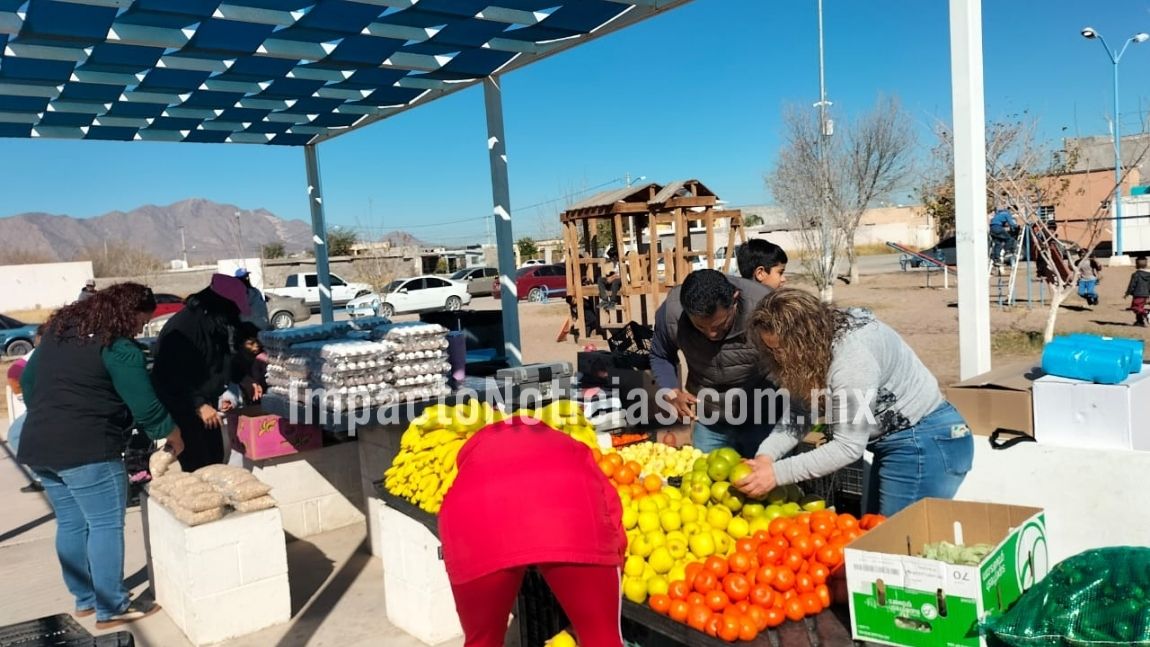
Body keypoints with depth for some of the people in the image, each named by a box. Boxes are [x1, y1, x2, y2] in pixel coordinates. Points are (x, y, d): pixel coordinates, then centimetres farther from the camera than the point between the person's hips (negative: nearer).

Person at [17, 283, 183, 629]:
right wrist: (172, 434, 4)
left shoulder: (60, 329, 13)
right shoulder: (119, 347, -13)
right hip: (86, 448, -9)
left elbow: (28, 379, 21)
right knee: (106, 525, 0)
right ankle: (111, 609, 5)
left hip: (40, 445, 9)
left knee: (71, 523, 17)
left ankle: (84, 598, 28)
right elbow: (145, 406, -12)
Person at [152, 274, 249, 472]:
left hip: (206, 403, 9)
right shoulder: (182, 326, -24)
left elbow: (226, 359, 19)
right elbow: (173, 376, -26)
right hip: (181, 407, -9)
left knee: (215, 459, 12)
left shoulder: (218, 322, 3)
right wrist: (198, 405, -28)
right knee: (197, 467, -11)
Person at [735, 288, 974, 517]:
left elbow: (848, 447, -29)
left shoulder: (852, 354, -30)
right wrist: (766, 455, -19)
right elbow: (797, 414, -3)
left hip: (925, 444, -10)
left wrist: (777, 474, -28)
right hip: (895, 441, 10)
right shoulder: (815, 345, -3)